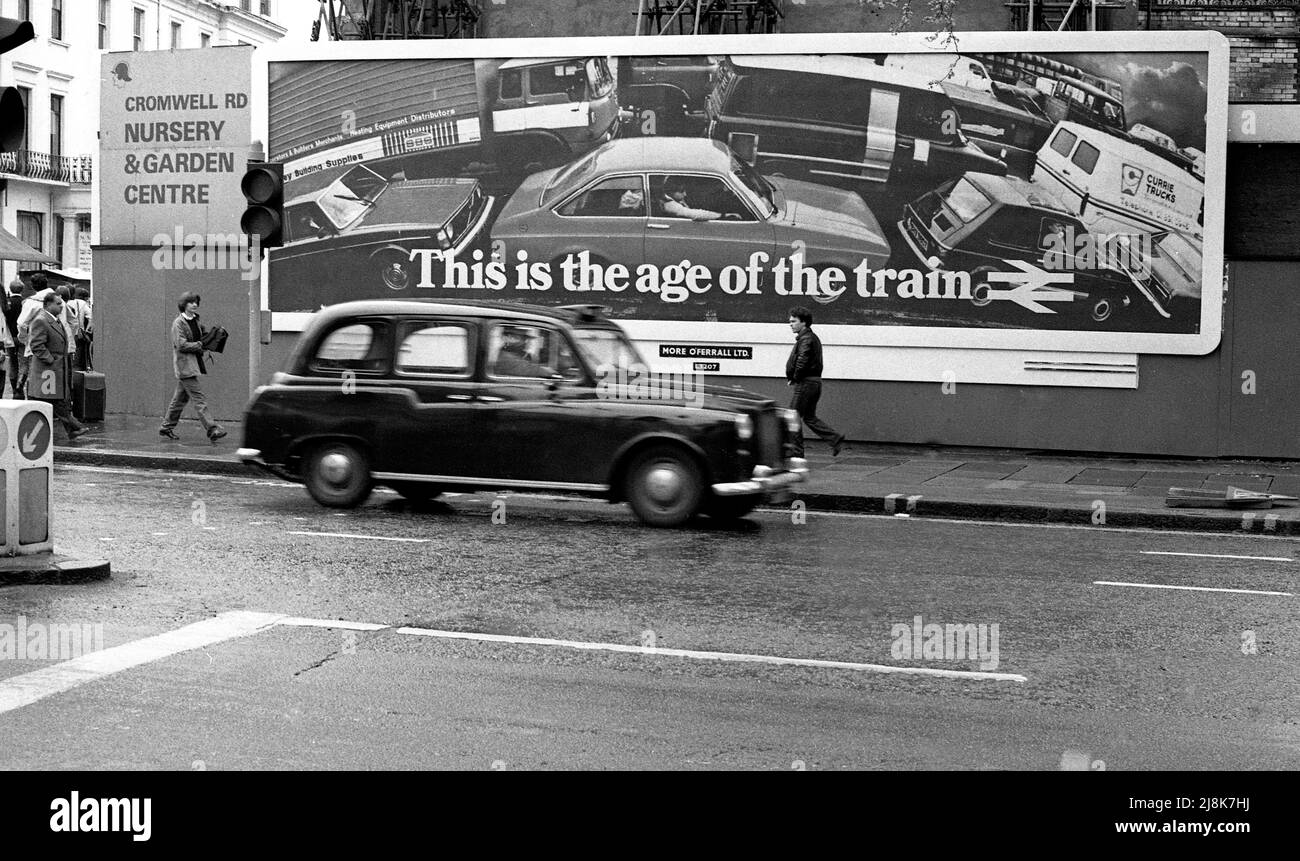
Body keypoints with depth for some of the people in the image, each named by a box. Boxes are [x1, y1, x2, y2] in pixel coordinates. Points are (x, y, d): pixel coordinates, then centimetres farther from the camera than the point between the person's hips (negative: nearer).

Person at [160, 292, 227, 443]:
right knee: (199, 398, -12)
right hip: (184, 365, -9)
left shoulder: (195, 321, 14)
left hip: (193, 364, 9)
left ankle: (167, 427, 26)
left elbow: (200, 338, 25)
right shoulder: (178, 323, -11)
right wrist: (200, 345, -15)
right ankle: (212, 430, -17)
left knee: (181, 398, 15)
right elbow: (181, 345, -18)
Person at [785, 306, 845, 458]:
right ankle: (836, 439, 6)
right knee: (810, 418, 14)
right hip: (815, 381, 10)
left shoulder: (806, 338, -14)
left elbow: (802, 361, -25)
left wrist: (794, 378, -12)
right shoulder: (813, 337, 19)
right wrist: (792, 377, 15)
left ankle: (796, 453, 1)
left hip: (806, 382, -10)